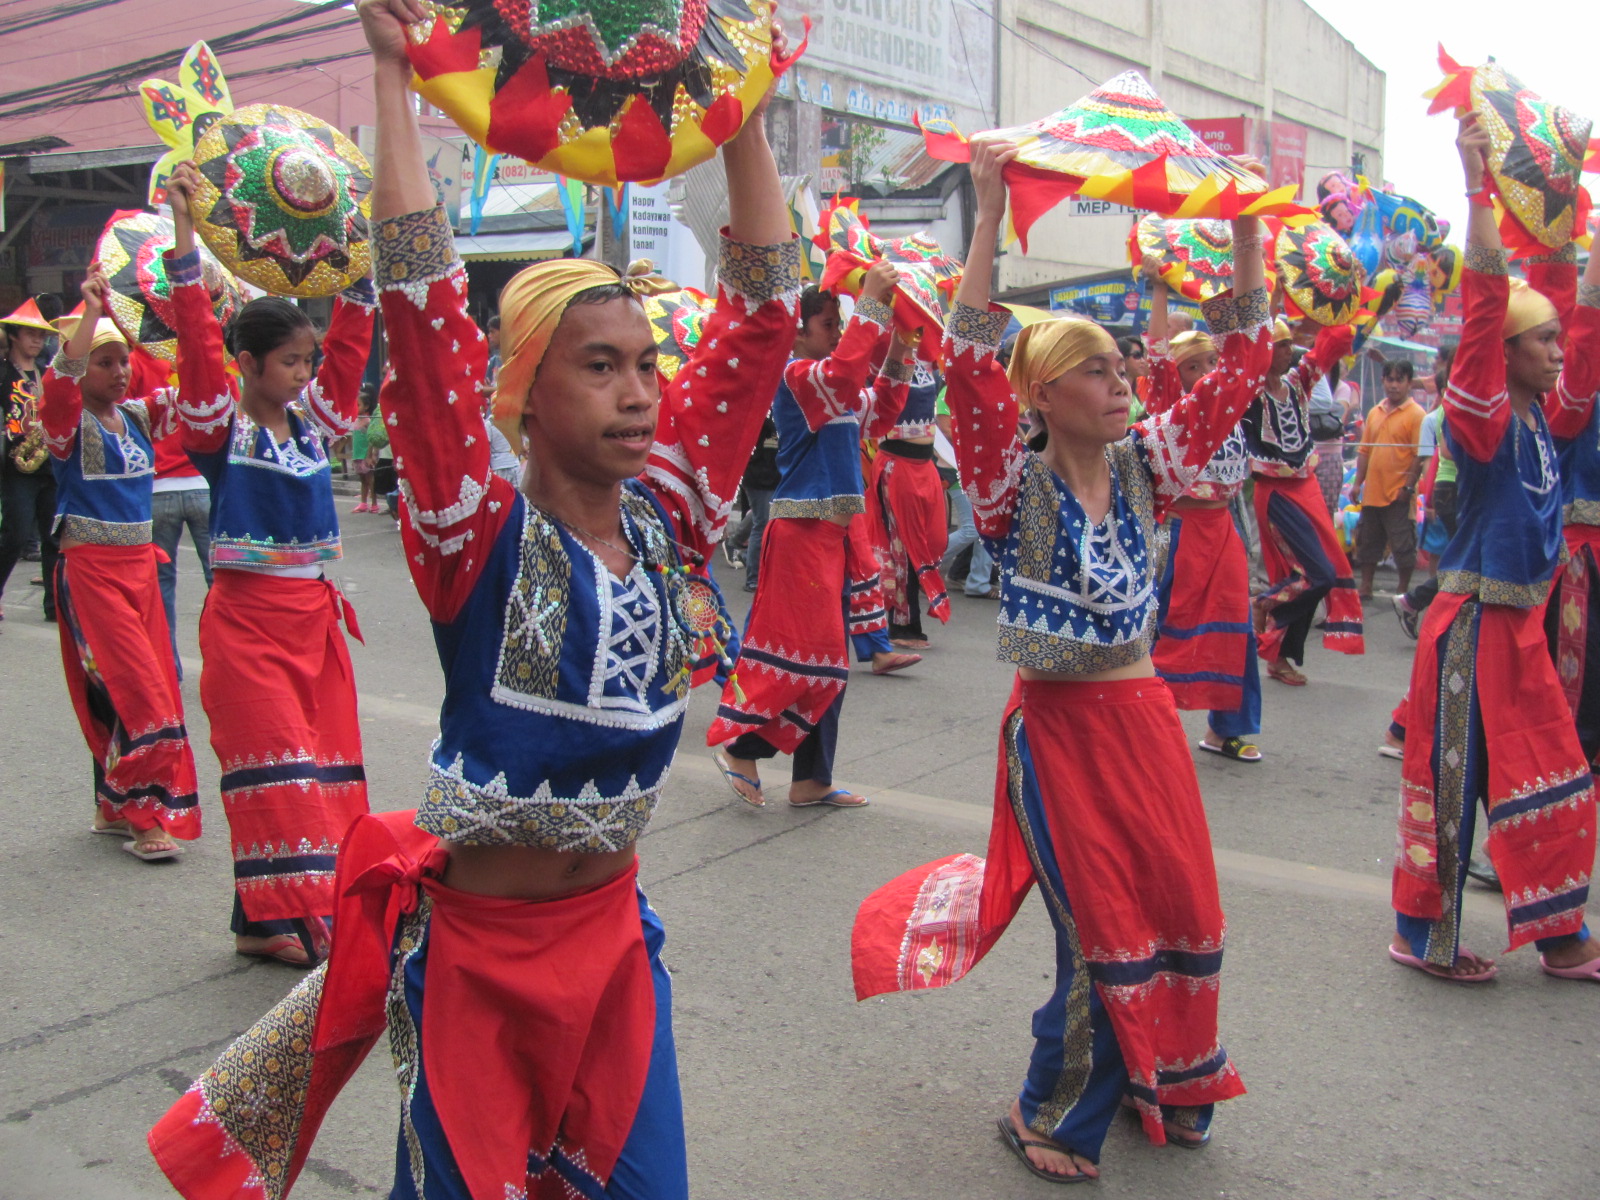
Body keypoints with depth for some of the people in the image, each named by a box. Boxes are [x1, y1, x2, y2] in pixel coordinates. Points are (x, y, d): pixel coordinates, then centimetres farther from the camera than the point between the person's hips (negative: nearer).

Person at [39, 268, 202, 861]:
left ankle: (116, 805, 23)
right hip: (90, 569, -6)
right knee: (134, 689, -12)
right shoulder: (69, 423, -6)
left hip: (140, 563, 7)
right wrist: (91, 311, -30)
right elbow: (59, 383, -27)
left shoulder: (140, 416, 10)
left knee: (151, 686, 9)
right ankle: (144, 817, -5)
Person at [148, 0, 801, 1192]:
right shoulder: (481, 536, -15)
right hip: (477, 945, -4)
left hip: (613, 934, 4)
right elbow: (424, 310, -24)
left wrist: (746, 107, -5)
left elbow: (760, 313, -4)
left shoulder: (669, 515, -4)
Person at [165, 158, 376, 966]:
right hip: (247, 615, -6)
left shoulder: (313, 419, 9)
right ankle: (283, 918, 0)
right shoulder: (219, 426, -7)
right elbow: (197, 343, -19)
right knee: (274, 766, -6)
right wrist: (184, 239, -27)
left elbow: (349, 346, 6)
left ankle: (328, 900, 19)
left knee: (327, 760, 9)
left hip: (315, 611, 6)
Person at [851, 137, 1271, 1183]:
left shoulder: (1147, 464, 2)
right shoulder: (1017, 484, -12)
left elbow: (1241, 363, 2)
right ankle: (1052, 1117, 22)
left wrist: (1246, 226, -4)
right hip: (1059, 724, -5)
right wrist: (990, 214, -29)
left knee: (1182, 908, 10)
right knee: (1106, 930, 0)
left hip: (1146, 715, 5)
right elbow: (970, 364, -26)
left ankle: (1158, 1081, 34)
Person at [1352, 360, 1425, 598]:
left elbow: (1419, 455, -12)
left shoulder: (1416, 414, -7)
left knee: (1403, 544, 1)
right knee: (1367, 541, 12)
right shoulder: (1375, 412, 12)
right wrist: (1358, 482, 9)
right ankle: (1365, 588, 22)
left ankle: (1403, 590, 13)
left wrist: (1409, 487, -16)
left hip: (1398, 494, -6)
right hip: (1372, 491, 6)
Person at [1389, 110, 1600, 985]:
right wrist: (1477, 188, -27)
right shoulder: (1482, 415, -12)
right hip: (1473, 622, -8)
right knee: (1452, 777, 1)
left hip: (1522, 623, 8)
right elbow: (1485, 303, -22)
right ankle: (1421, 935, 14)